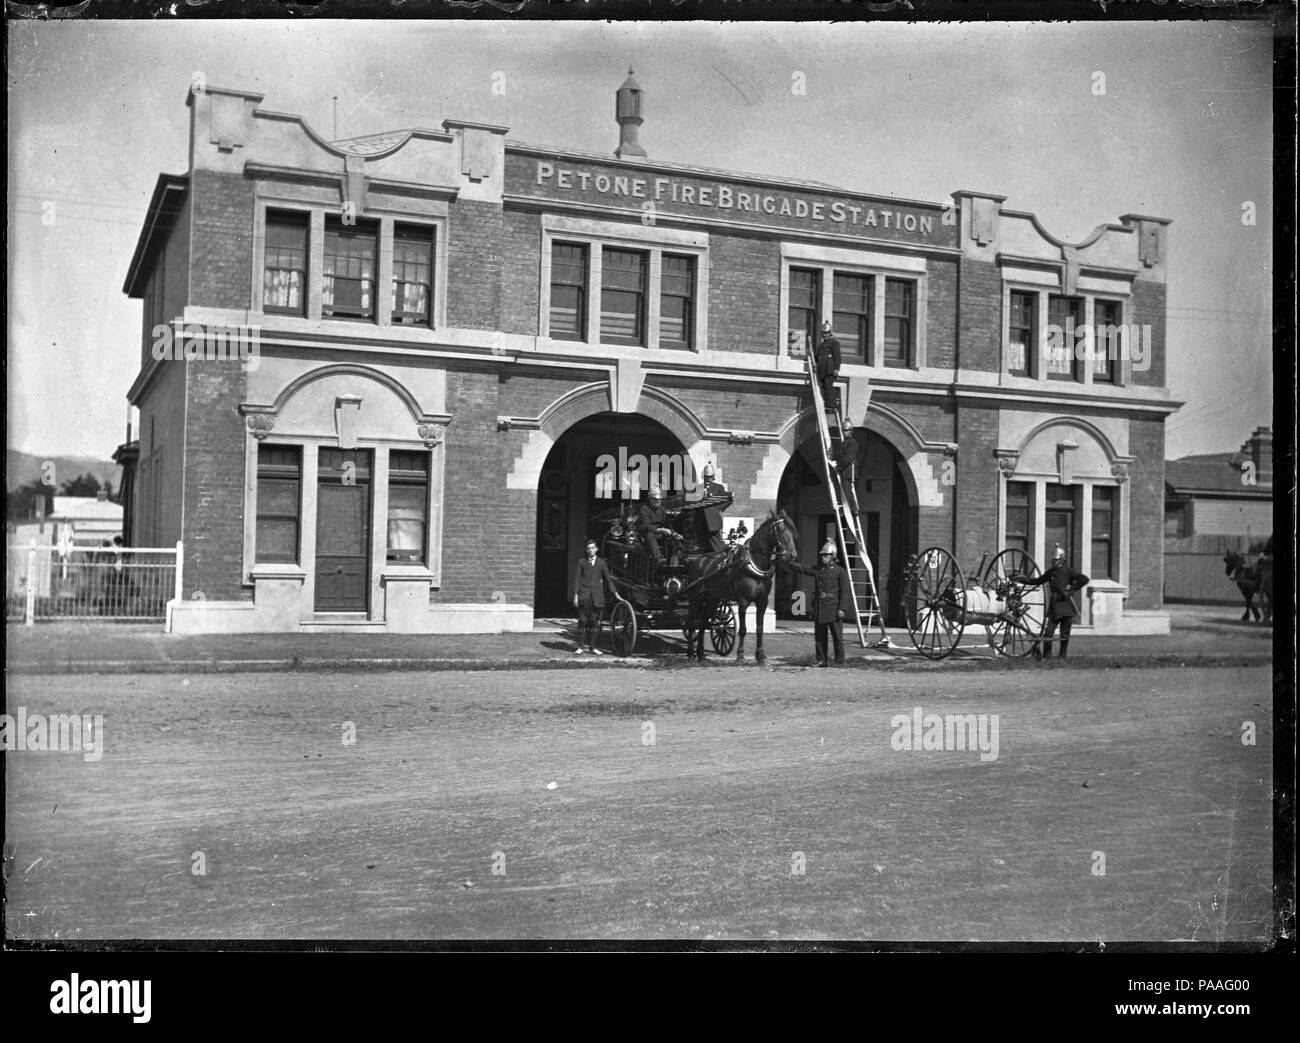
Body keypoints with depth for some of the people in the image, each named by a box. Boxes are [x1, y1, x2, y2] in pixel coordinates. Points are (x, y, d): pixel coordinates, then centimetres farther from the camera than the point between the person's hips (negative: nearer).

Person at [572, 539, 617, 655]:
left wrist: (615, 594, 9)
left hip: (596, 596, 1)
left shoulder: (601, 563, 11)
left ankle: (592, 647, 10)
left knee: (593, 623, 3)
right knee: (582, 621, -2)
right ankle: (580, 647, 3)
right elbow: (577, 578, 5)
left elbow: (608, 579, 13)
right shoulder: (582, 562, 8)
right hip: (583, 595, -1)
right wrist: (576, 595, -2)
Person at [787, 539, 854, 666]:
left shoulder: (840, 571, -3)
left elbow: (846, 591, -8)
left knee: (837, 636, 0)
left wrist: (842, 608, -15)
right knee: (819, 636, 9)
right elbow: (801, 568, 8)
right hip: (819, 607, 5)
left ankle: (840, 661, 8)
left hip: (833, 608, -5)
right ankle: (821, 660, 18)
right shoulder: (817, 569, 12)